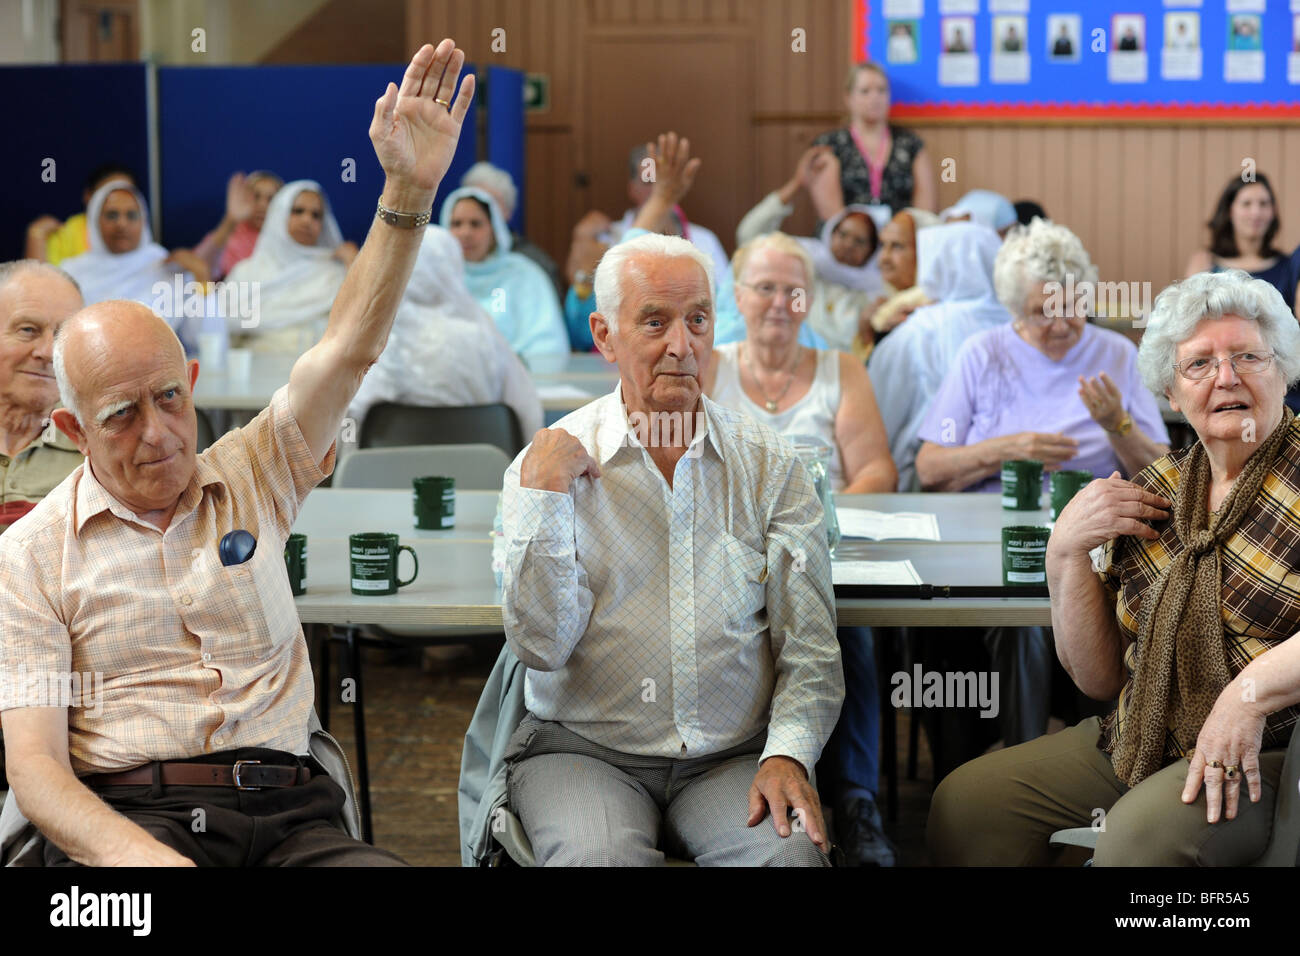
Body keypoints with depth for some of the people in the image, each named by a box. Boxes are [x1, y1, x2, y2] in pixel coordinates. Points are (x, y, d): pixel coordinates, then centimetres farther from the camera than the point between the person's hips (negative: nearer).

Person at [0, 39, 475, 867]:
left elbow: (349, 349, 4)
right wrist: (138, 855, -21)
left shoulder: (254, 479, 15)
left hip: (288, 810, 4)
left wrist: (410, 191, -10)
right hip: (127, 819, -4)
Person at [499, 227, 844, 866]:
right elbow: (543, 646, -8)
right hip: (583, 747, -1)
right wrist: (543, 496, -13)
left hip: (733, 757, 2)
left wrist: (788, 754, -14)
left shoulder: (769, 465, 6)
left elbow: (810, 645, 3)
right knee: (601, 856, -32)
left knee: (790, 850, -28)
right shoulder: (549, 463, 2)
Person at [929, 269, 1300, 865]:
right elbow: (1099, 679, 9)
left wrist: (1252, 690, -25)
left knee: (1141, 831, -32)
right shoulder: (1153, 495, 10)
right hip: (1142, 743, 6)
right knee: (963, 800, -6)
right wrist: (1067, 552, -2)